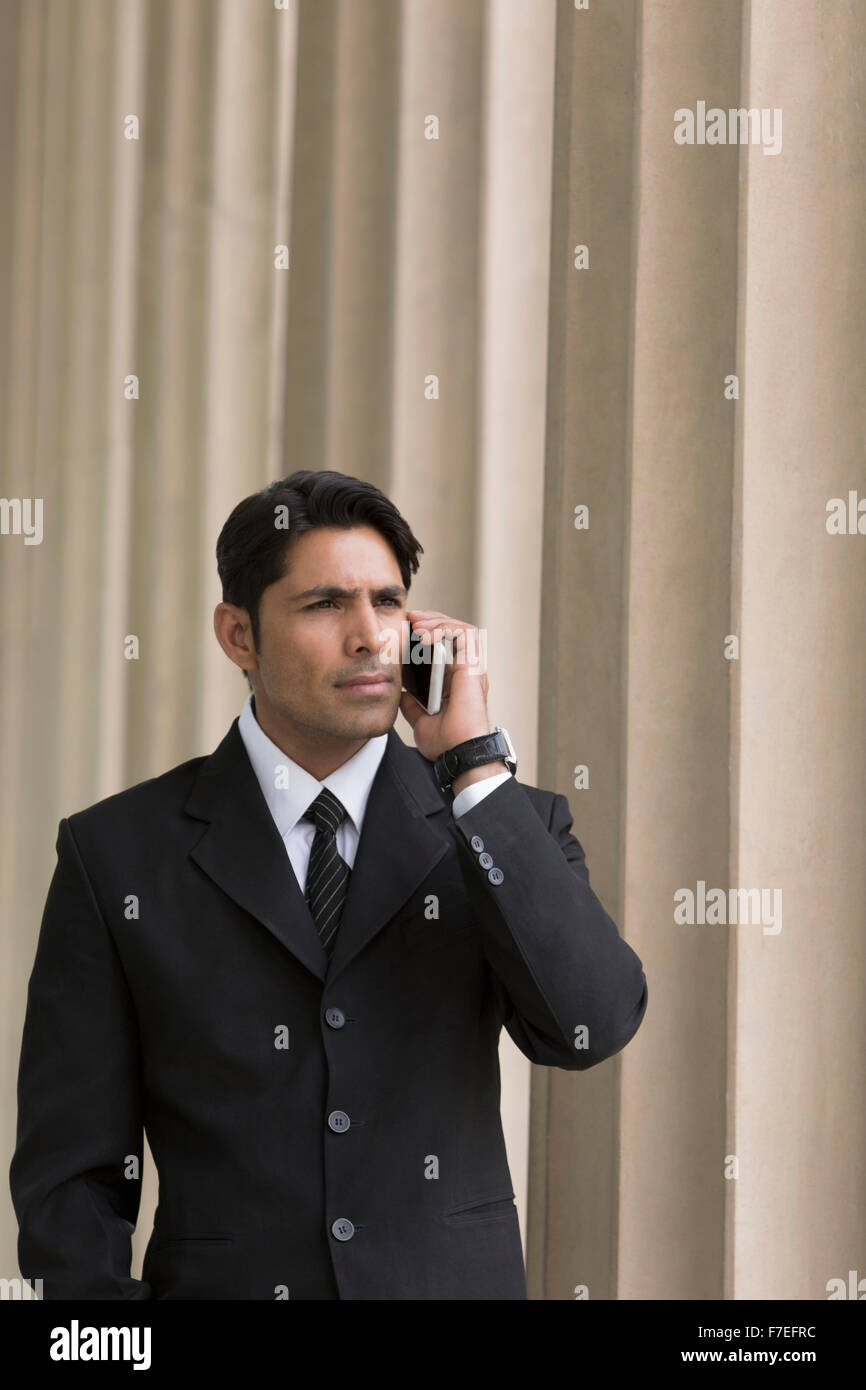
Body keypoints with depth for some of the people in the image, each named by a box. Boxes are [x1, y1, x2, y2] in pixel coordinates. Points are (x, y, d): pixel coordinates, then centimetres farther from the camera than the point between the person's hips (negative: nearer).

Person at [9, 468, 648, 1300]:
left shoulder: (507, 822, 1)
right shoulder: (118, 855, -2)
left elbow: (590, 1028, -17)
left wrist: (473, 762, -15)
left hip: (456, 1277, 1)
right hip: (223, 1281, -1)